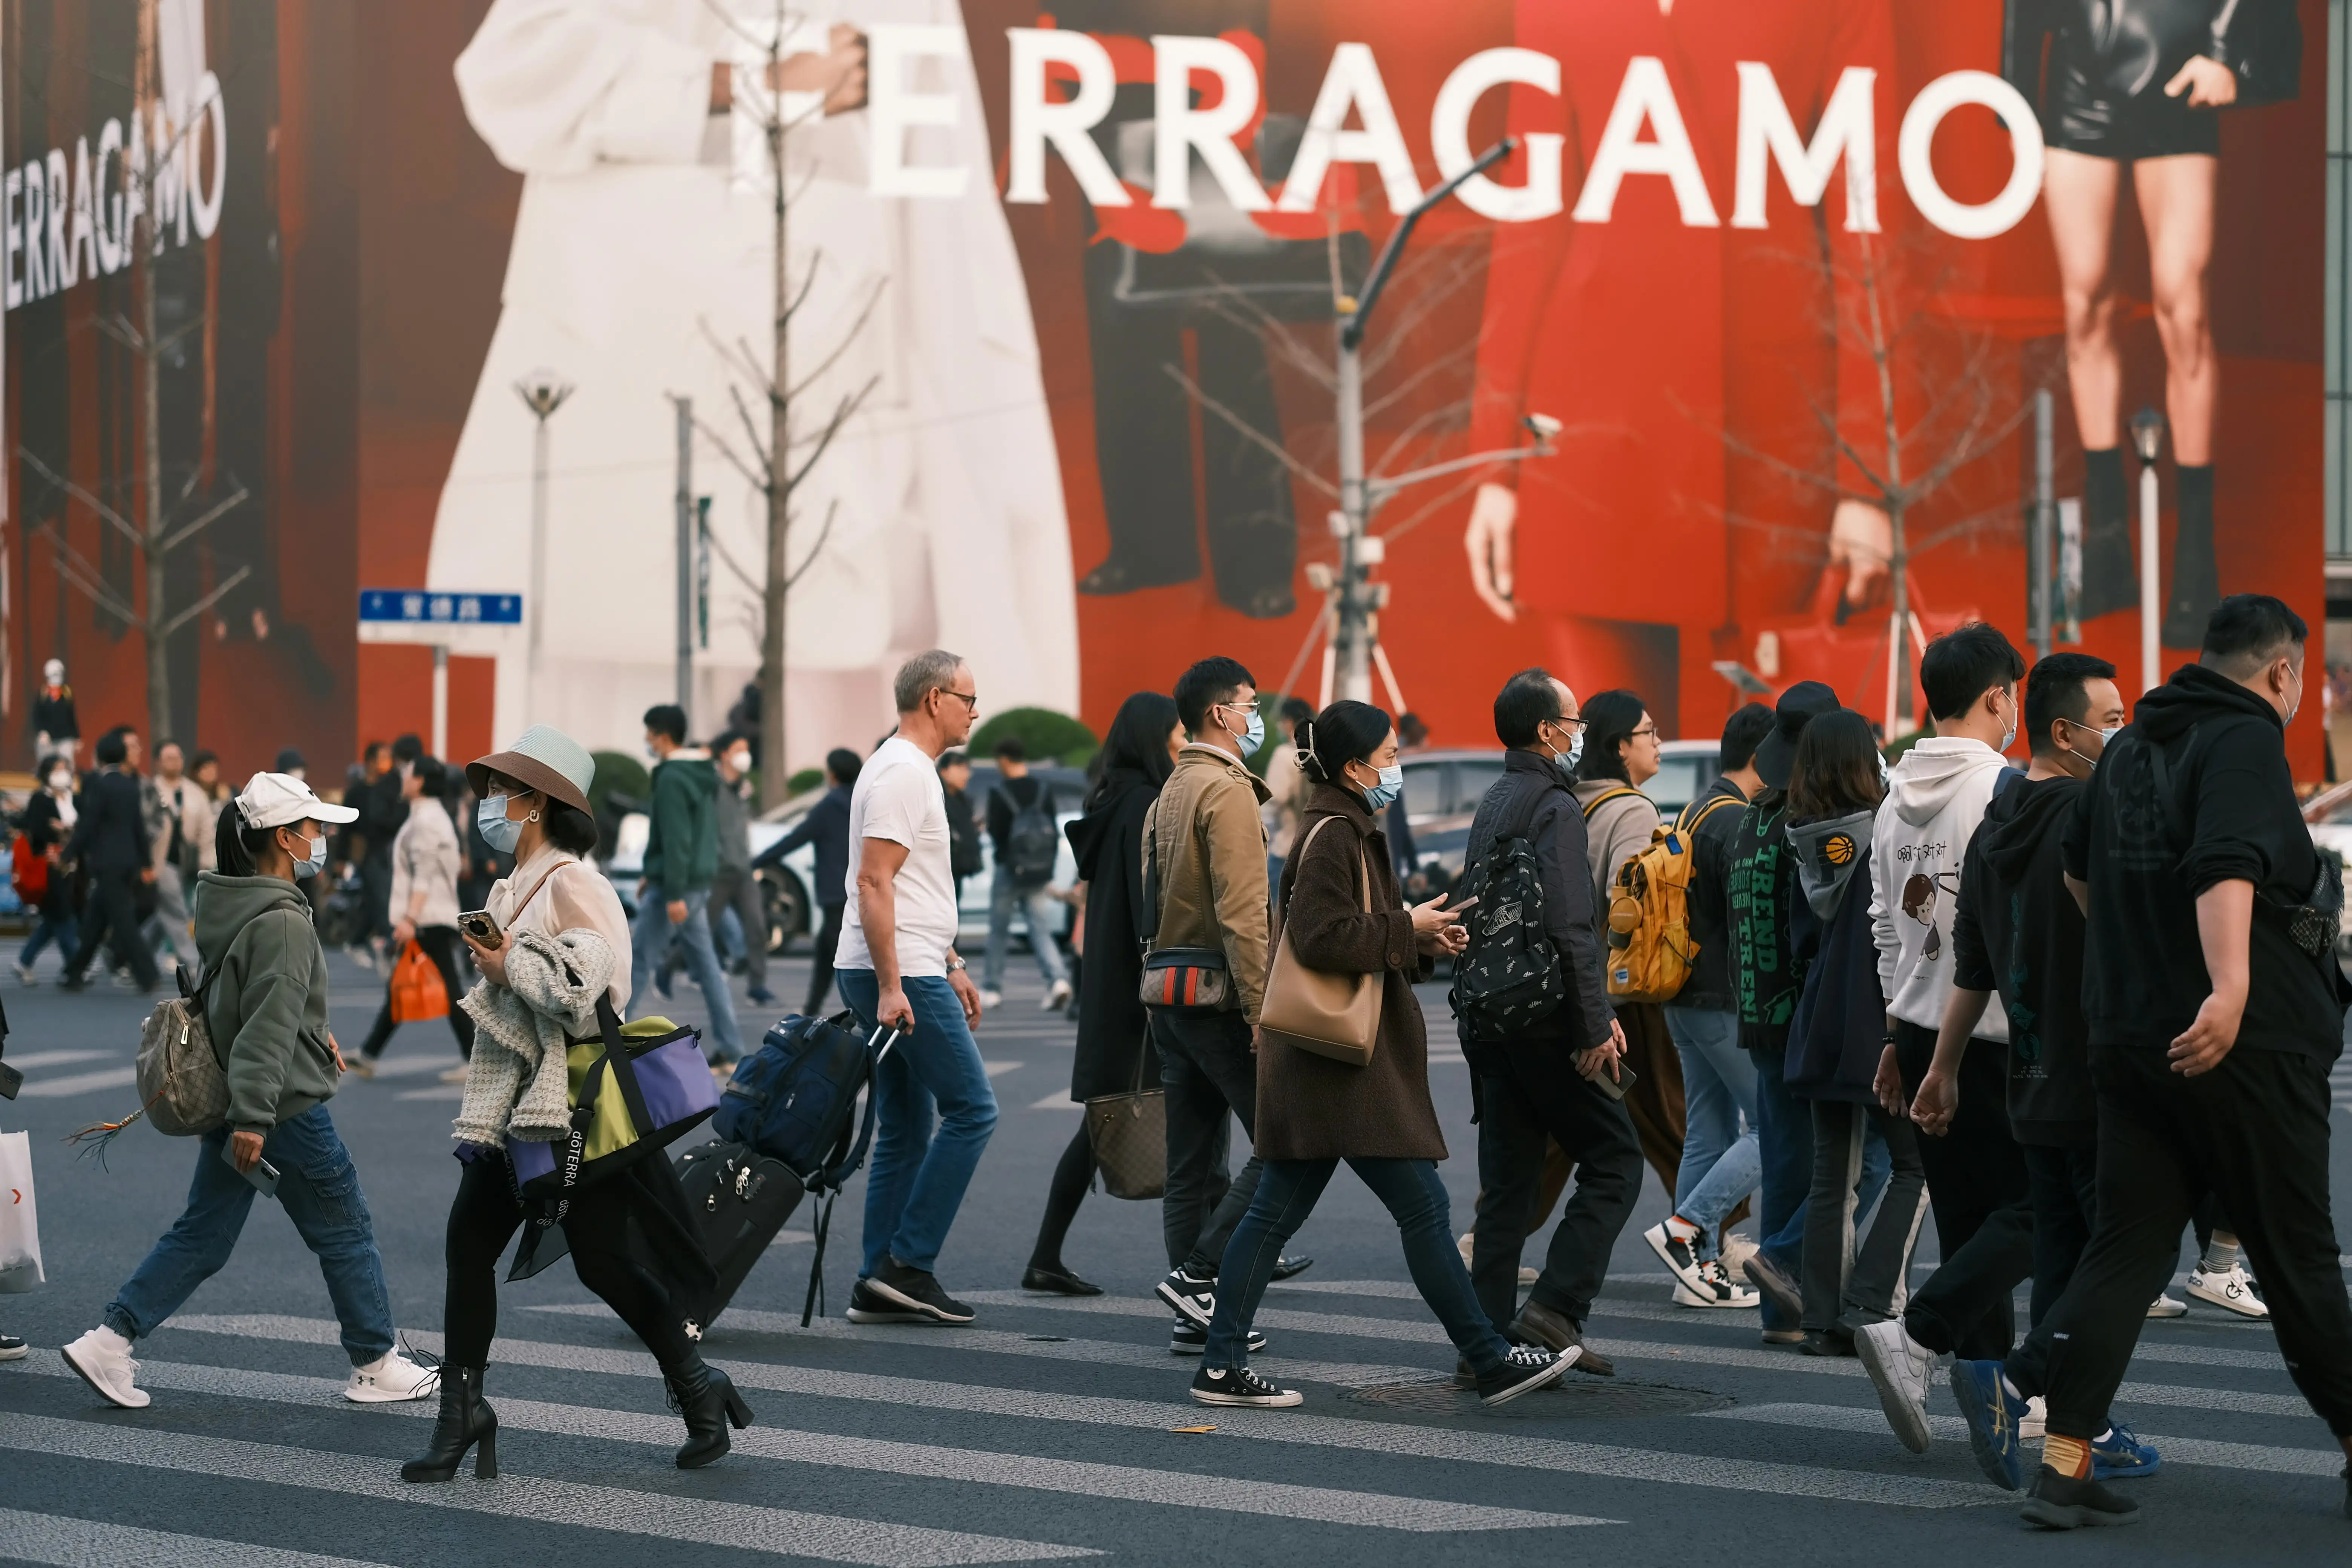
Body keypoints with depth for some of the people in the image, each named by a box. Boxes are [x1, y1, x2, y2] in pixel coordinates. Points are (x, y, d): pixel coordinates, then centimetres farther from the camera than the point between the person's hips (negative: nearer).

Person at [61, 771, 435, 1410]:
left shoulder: (223, 908, 7)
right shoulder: (282, 923, -22)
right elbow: (268, 1028, -26)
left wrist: (315, 1034, 27)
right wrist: (252, 1119, -28)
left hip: (228, 1105, 9)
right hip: (287, 1107, -9)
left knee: (202, 1235, 12)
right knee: (345, 1234, 7)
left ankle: (108, 1341, 5)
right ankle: (377, 1365, 18)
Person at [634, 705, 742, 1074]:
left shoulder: (673, 779, -16)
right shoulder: (704, 774, 14)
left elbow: (676, 840, -22)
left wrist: (674, 894, -24)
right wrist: (652, 875, 26)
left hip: (676, 883, -9)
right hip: (699, 882, 9)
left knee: (638, 960, -3)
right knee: (706, 963, 8)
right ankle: (729, 1051, 6)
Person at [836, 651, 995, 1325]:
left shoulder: (907, 769, 20)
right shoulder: (904, 773, -14)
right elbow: (875, 884, -21)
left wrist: (952, 967, 27)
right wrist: (891, 986, -25)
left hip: (905, 972, 11)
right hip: (900, 974, -11)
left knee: (906, 1128, 11)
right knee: (971, 1109, -8)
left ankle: (882, 1283, 11)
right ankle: (908, 1263, -7)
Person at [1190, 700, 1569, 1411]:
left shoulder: (1348, 831, 18)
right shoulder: (1332, 834, -14)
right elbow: (1321, 936, -24)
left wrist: (1425, 944, 10)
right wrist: (1408, 929, -14)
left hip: (1321, 1060, 11)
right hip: (1343, 1061, -11)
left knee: (1277, 1210, 8)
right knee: (1422, 1206, -5)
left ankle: (1223, 1366, 8)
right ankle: (1491, 1360, 0)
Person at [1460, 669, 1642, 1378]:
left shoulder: (1493, 804, 16)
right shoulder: (1554, 808, -13)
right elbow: (1569, 928, -21)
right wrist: (1595, 1026, -19)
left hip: (1488, 1021, 9)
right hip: (1547, 1024, -9)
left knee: (1507, 1179, 10)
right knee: (1613, 1159, 1)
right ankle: (1555, 1307, -8)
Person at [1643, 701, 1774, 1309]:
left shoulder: (1694, 814, 15)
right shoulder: (1738, 821, -16)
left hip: (1687, 1000, 10)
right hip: (1728, 1002, -10)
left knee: (1708, 1133, 11)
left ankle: (1700, 1267, 11)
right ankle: (1684, 1228, -10)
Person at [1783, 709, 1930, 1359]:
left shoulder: (1806, 842, 5)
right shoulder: (1882, 832, -12)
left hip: (1823, 1027, 6)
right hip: (1882, 1022, -6)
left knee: (1833, 1177, 9)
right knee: (1915, 1166, 6)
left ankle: (1824, 1319, 8)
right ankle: (1869, 1300, -6)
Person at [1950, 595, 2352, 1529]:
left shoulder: (2132, 746, 15)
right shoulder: (2245, 741, -11)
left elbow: (2077, 870, 28)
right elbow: (2226, 866, -28)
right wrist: (2230, 986, -41)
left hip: (2129, 1040, 7)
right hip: (2244, 1044, -7)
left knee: (2128, 1248, 4)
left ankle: (2064, 1462, -10)